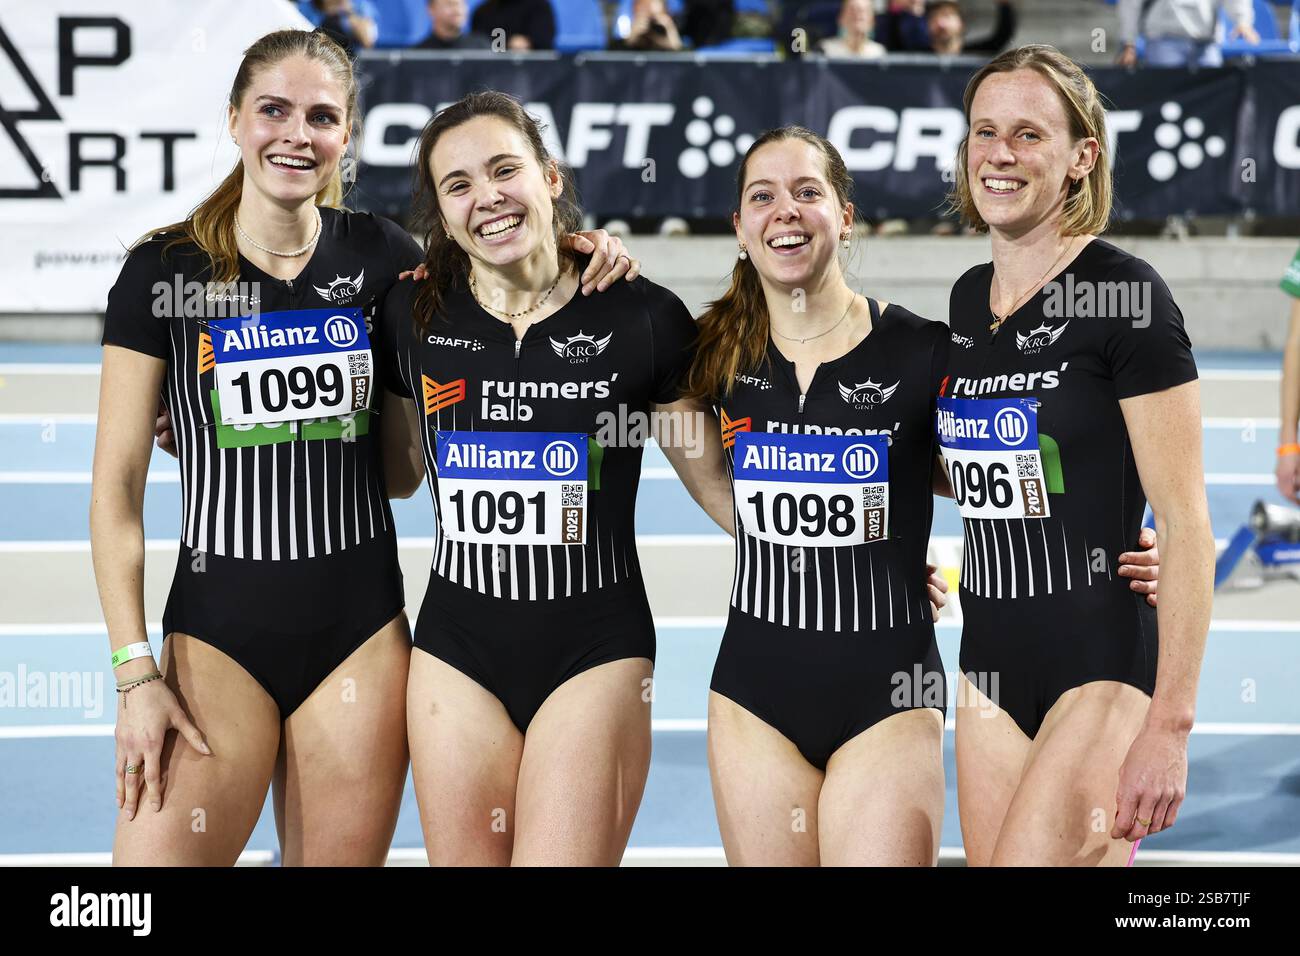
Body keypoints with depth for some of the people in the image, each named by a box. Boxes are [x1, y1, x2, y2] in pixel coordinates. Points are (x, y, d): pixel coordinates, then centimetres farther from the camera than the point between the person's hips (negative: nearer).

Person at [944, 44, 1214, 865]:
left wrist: (1169, 726, -19)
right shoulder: (968, 298, 9)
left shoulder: (1126, 295, -12)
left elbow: (1186, 523, -15)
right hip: (991, 661, 7)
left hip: (1104, 669, -7)